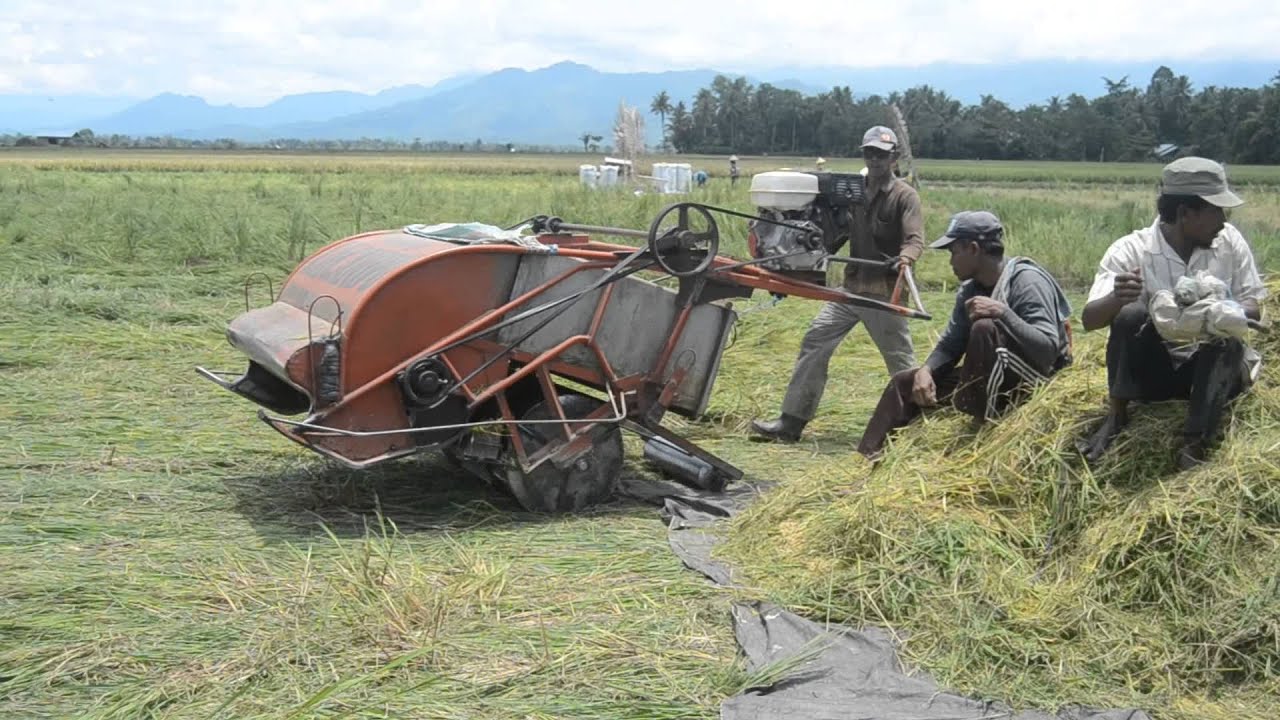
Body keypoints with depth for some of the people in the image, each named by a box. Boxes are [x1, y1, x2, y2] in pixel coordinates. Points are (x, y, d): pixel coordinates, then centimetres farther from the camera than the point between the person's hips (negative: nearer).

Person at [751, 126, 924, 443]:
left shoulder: (905, 196, -5)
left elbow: (915, 239, -17)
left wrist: (903, 258, -37)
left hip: (884, 292, -6)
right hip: (851, 286, 6)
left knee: (900, 357, 0)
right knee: (815, 342, 0)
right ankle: (791, 422, 3)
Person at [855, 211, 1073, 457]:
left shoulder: (1027, 281, -20)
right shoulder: (970, 289, 4)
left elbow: (1048, 349, -30)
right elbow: (950, 343, 8)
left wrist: (1002, 312, -37)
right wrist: (925, 370, -12)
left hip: (1036, 381, -8)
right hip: (991, 380, 8)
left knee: (985, 328, -34)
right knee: (904, 383, 5)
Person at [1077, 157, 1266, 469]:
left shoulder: (1229, 241, -5)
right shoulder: (1130, 249, -13)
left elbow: (1253, 309, -1)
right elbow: (1089, 319, -19)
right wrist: (1115, 299, -44)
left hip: (1214, 365, 2)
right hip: (1152, 366, -1)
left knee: (1228, 342, -30)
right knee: (1130, 314, -28)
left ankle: (1195, 444, -34)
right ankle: (1115, 417, -17)